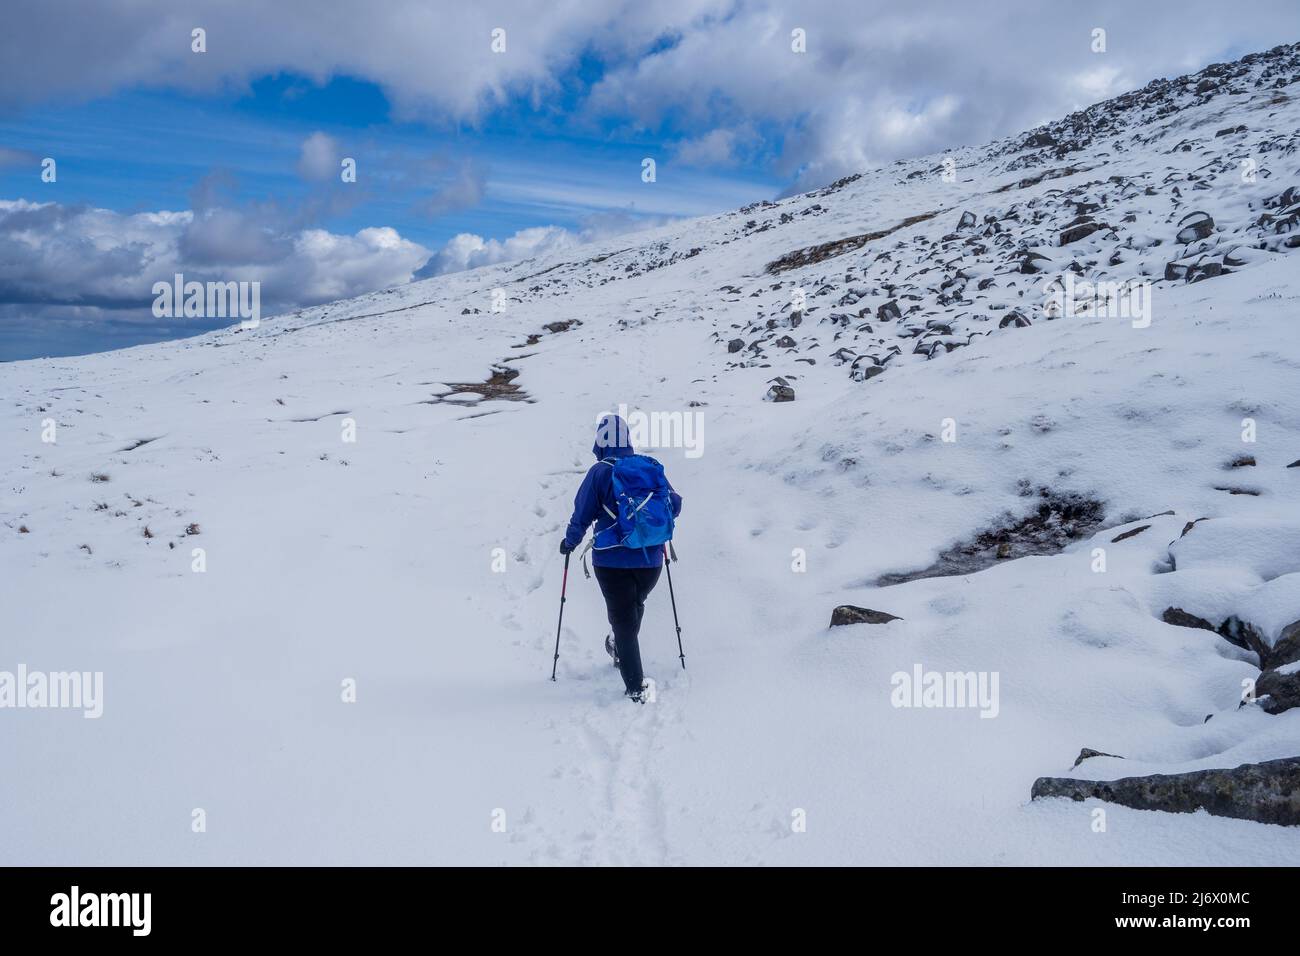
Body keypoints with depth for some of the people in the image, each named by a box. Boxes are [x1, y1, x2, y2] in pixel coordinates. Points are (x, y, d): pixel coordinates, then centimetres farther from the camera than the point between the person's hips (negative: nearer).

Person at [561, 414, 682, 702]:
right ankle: (621, 650, 48)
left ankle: (636, 687, 4)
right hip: (651, 558, 4)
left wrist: (569, 542, 11)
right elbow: (674, 505, 7)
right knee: (636, 605, 28)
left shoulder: (600, 471, -10)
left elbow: (582, 515, -6)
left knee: (623, 618, 5)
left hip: (612, 560, -4)